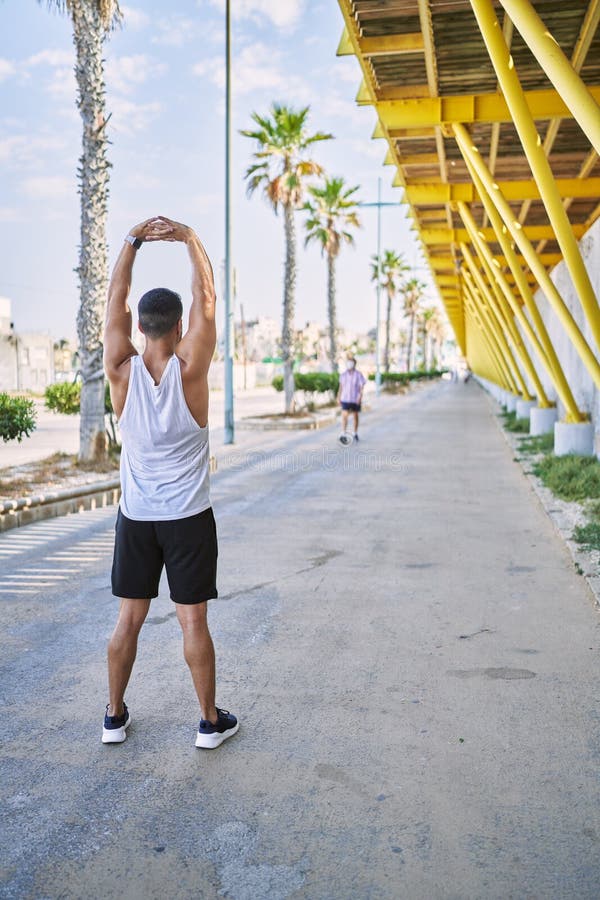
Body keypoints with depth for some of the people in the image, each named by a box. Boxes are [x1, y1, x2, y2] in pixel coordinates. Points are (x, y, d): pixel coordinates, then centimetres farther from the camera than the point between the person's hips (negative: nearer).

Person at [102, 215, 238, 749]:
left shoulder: (122, 371, -7)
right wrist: (188, 238, -1)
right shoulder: (190, 368, -14)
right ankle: (210, 721, 16)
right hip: (188, 518, -3)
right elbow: (207, 298, -7)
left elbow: (115, 301, 2)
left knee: (129, 619, 13)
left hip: (135, 518, 3)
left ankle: (115, 716, 25)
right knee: (193, 622, 4)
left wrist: (132, 242, 6)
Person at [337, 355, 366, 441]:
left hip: (355, 399, -1)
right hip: (345, 399, 2)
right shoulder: (343, 375, 4)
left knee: (355, 416, 10)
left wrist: (360, 397, -19)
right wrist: (338, 398, 9)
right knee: (344, 416, -11)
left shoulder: (359, 374, -6)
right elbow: (341, 387, 11)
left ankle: (355, 434, 24)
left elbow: (362, 387, -8)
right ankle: (343, 434, -15)